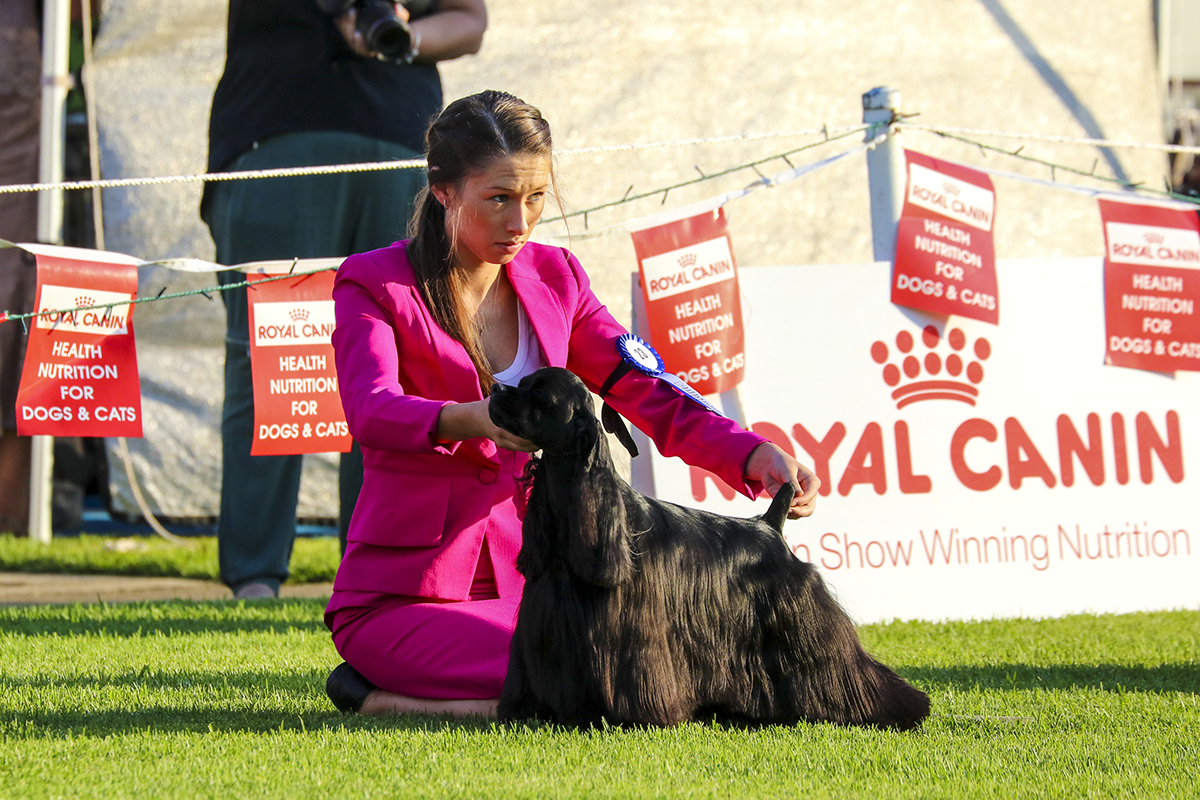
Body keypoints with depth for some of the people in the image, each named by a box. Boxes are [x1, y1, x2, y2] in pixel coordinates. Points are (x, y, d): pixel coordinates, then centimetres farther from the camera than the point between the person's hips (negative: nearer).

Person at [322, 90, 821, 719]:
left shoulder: (553, 278, 10)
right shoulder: (373, 284, -6)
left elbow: (650, 396, 4)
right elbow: (372, 412, -26)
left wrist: (757, 456, -16)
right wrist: (472, 419, -48)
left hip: (524, 581, 7)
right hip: (403, 592, -7)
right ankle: (373, 694, -3)